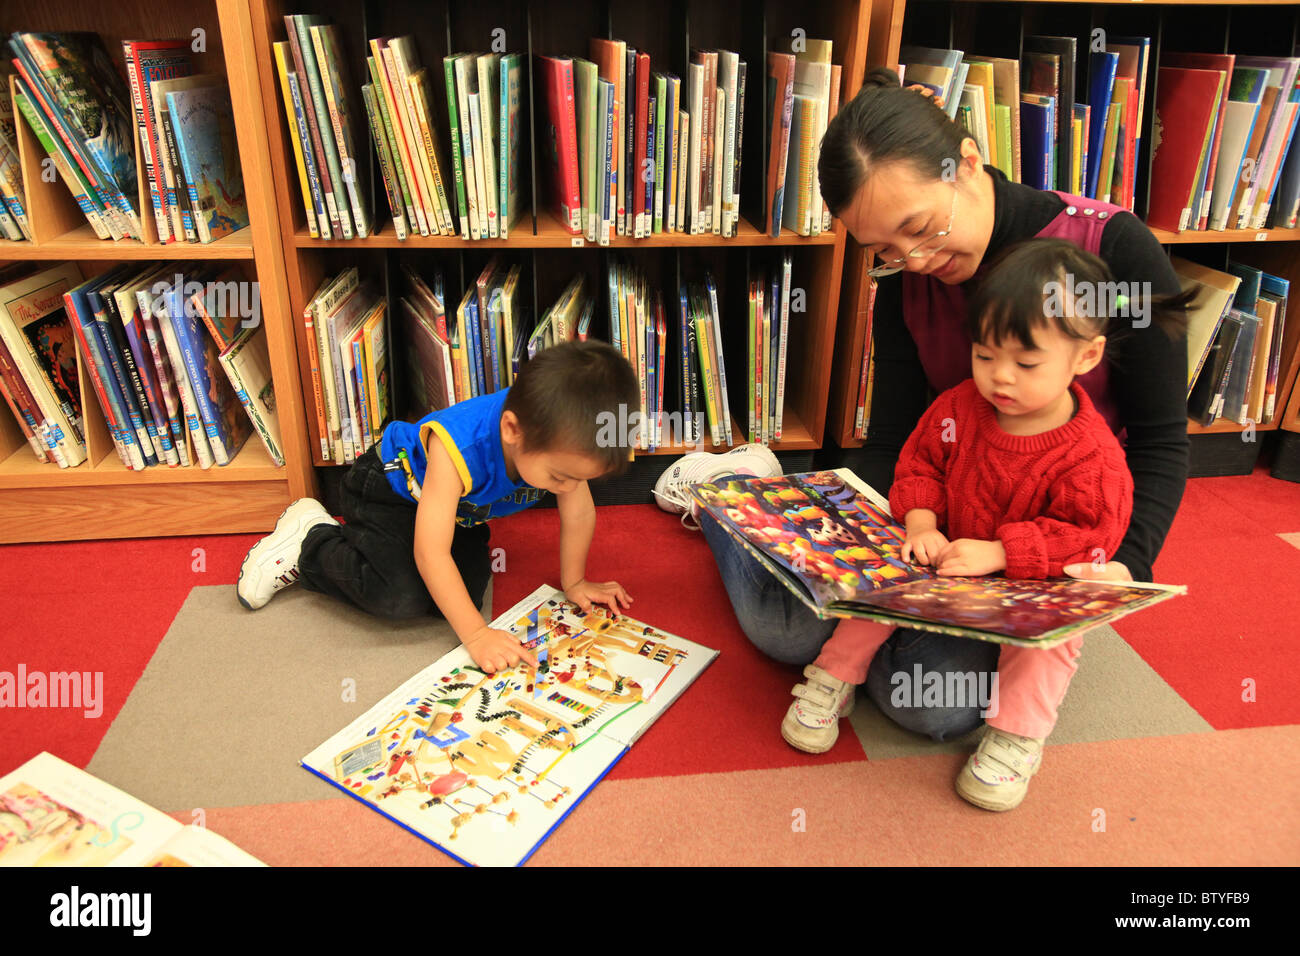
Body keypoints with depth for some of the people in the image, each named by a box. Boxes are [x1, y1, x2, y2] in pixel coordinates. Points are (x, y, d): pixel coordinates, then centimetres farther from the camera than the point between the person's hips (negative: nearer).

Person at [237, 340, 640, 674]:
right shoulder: (460, 449, -45)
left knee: (464, 594, -10)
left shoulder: (559, 438, -29)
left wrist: (574, 582, -3)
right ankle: (312, 543, 2)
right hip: (390, 489, -6)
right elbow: (430, 552, -42)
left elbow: (579, 513, -12)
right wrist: (476, 635, -41)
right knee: (402, 597, -25)